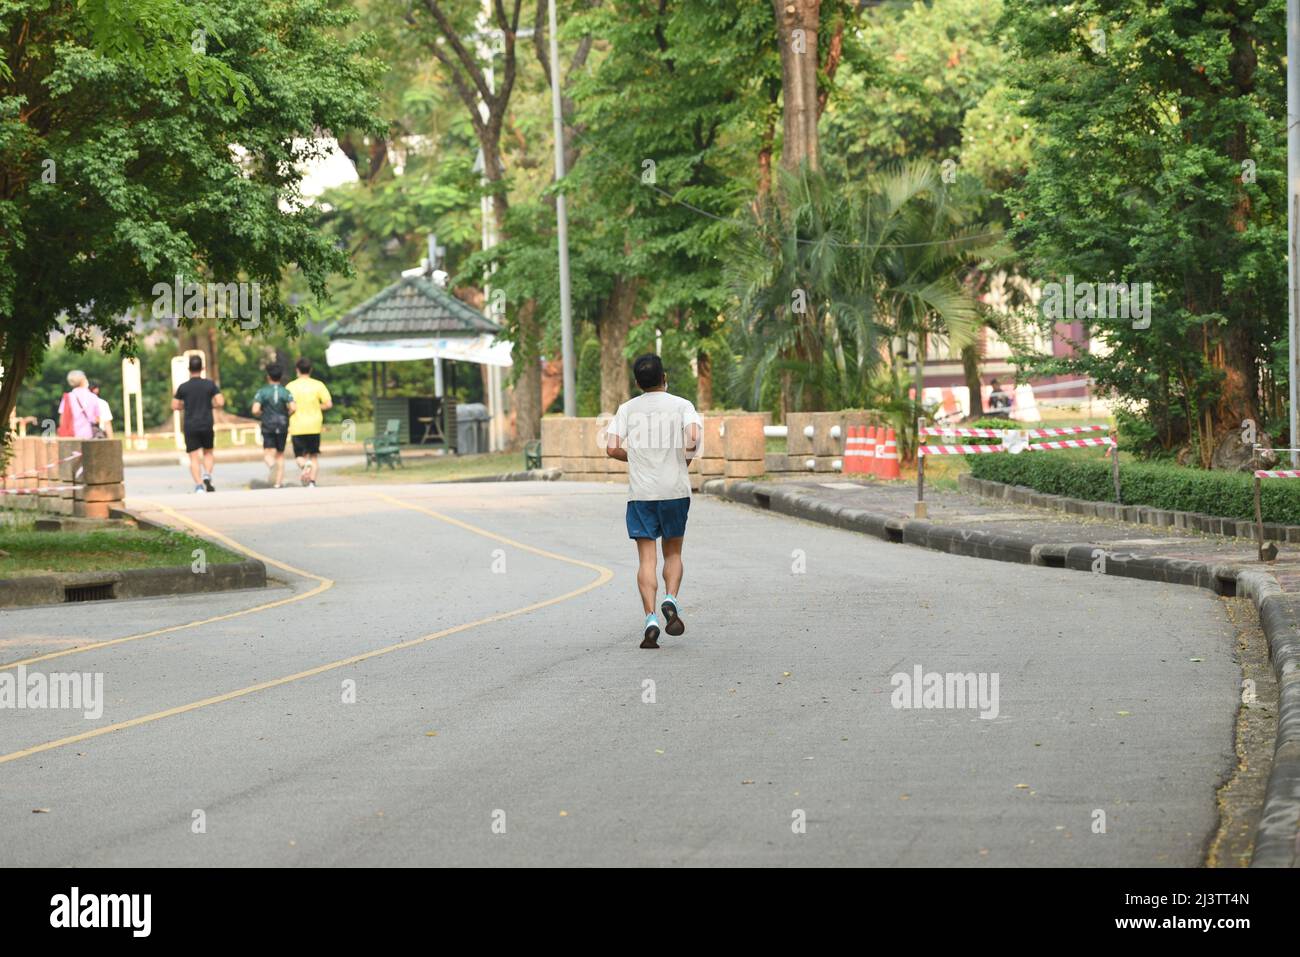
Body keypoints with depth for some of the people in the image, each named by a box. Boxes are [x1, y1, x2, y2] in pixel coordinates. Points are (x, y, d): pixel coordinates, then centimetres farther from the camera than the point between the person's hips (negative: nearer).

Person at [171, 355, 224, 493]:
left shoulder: (183, 387, -2)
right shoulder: (210, 384, -2)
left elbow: (175, 406, 3)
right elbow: (220, 402, -8)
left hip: (190, 426, -1)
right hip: (207, 425, 1)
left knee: (194, 458, 2)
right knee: (208, 453, 19)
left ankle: (199, 485, -12)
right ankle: (207, 476, -6)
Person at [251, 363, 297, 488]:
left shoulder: (262, 392, -4)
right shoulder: (285, 391, -1)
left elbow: (255, 410, -13)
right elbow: (293, 408, -14)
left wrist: (260, 415, 10)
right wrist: (286, 415, 6)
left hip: (268, 426, -2)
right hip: (282, 426, 2)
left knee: (268, 453, -2)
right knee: (280, 454, 13)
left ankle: (271, 465, -38)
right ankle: (278, 482, 9)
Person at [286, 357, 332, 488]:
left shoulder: (290, 386, -2)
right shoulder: (318, 385, -1)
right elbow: (329, 404, -5)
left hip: (297, 427, -1)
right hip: (314, 426, 1)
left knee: (300, 456, 7)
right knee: (314, 456, 12)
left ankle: (303, 465, -26)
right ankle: (312, 481, -1)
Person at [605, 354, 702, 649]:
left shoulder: (627, 409, 5)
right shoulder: (682, 405, 1)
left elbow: (612, 448, -4)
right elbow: (693, 436, -17)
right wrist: (686, 460, 3)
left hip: (640, 492, 0)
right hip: (675, 490, 0)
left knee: (647, 559, 1)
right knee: (673, 553, 15)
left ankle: (650, 619, -12)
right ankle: (670, 600, -8)